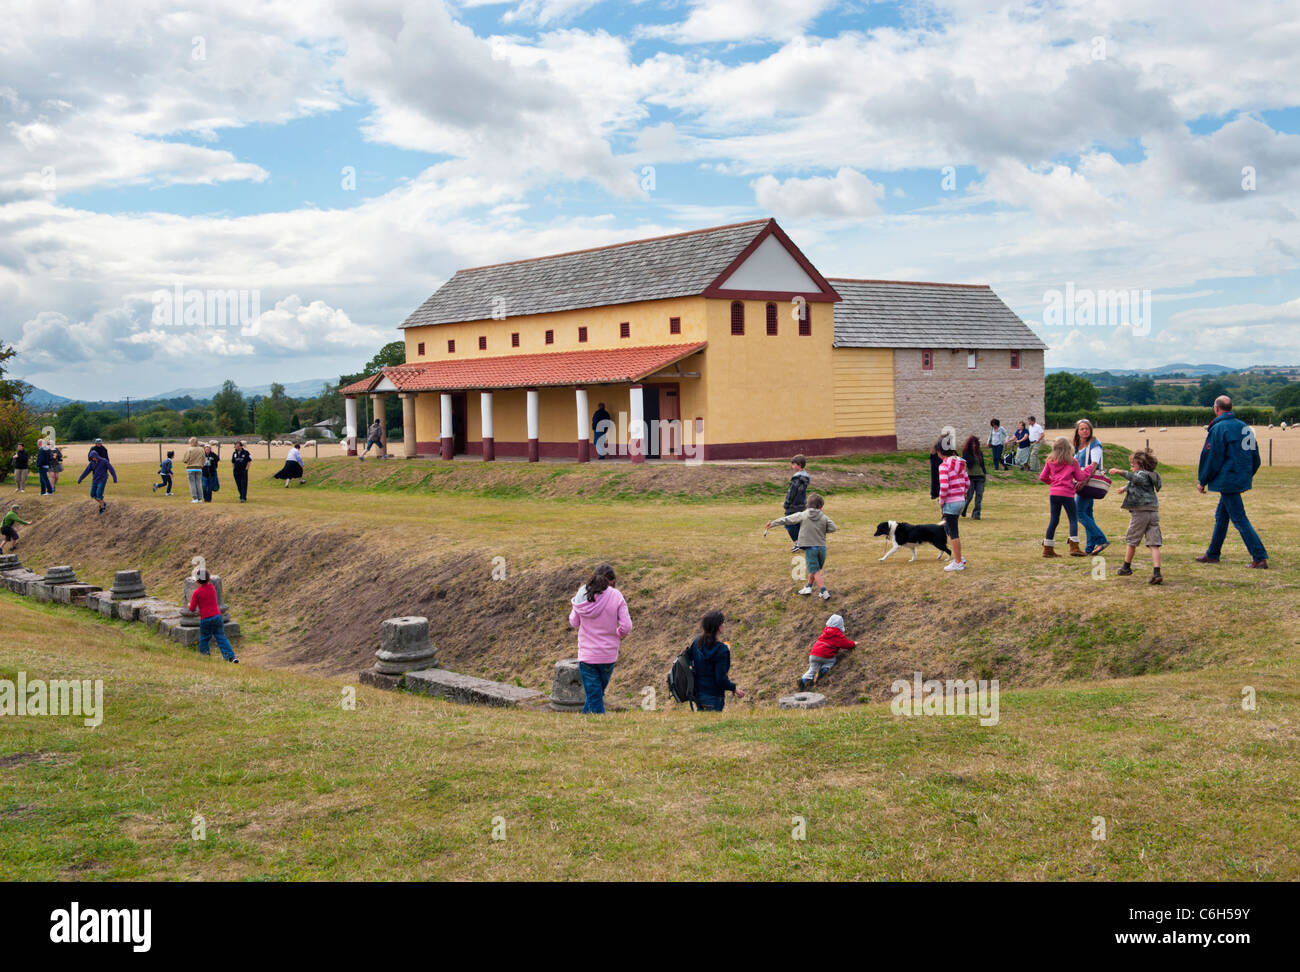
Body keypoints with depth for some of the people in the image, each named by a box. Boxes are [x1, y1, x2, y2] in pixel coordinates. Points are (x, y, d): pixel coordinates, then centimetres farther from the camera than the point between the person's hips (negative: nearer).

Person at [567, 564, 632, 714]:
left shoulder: (582, 594, -4)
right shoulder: (615, 596, -10)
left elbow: (574, 622, 5)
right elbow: (626, 626, -12)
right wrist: (619, 634, 9)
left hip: (586, 655, 1)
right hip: (608, 655, -1)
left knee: (593, 695, 6)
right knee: (597, 693, 20)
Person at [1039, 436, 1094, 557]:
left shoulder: (1050, 461, 6)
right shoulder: (1073, 462, -3)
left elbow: (1043, 477, 9)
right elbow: (1080, 477, 4)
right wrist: (1090, 468, 17)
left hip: (1053, 493, 4)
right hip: (1066, 494, -4)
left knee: (1053, 520, 11)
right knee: (1073, 519, 2)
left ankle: (1048, 548, 12)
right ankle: (1074, 547, -9)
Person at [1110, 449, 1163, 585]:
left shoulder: (1143, 474, -7)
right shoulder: (1151, 476, 22)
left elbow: (1136, 478, -33)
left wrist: (1121, 472, -42)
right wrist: (1126, 488, 56)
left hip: (1140, 512, -8)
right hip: (1153, 512, 8)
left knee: (1131, 540, 11)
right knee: (1154, 544, -2)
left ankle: (1126, 567, 26)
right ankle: (1157, 572, -13)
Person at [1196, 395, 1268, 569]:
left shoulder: (1218, 429, -14)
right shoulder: (1244, 427, 10)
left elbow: (1211, 458, -13)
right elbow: (1255, 456, 16)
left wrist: (1202, 481, -2)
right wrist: (1248, 475, 26)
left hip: (1227, 481, -9)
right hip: (1242, 480, 9)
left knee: (1239, 520, -7)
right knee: (1221, 515, 19)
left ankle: (1260, 558, -11)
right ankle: (1212, 554, 28)